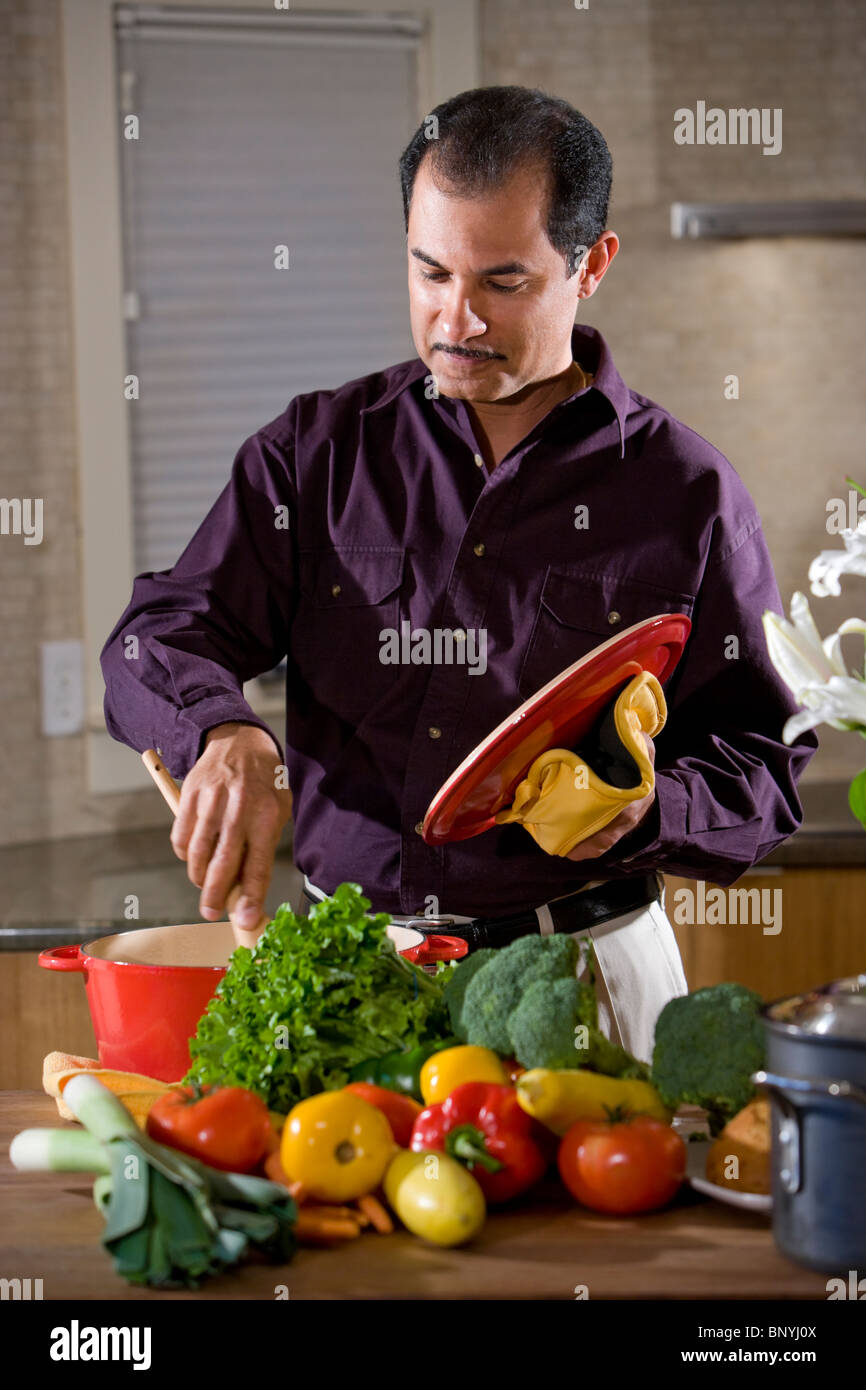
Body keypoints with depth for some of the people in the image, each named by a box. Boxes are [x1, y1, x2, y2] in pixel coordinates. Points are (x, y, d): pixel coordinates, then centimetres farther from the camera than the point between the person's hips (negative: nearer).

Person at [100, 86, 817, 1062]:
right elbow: (161, 639, 2)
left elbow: (763, 769, 5)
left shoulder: (685, 493, 3)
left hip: (581, 975, -1)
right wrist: (224, 735, -20)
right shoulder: (317, 451, 9)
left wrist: (649, 810, -16)